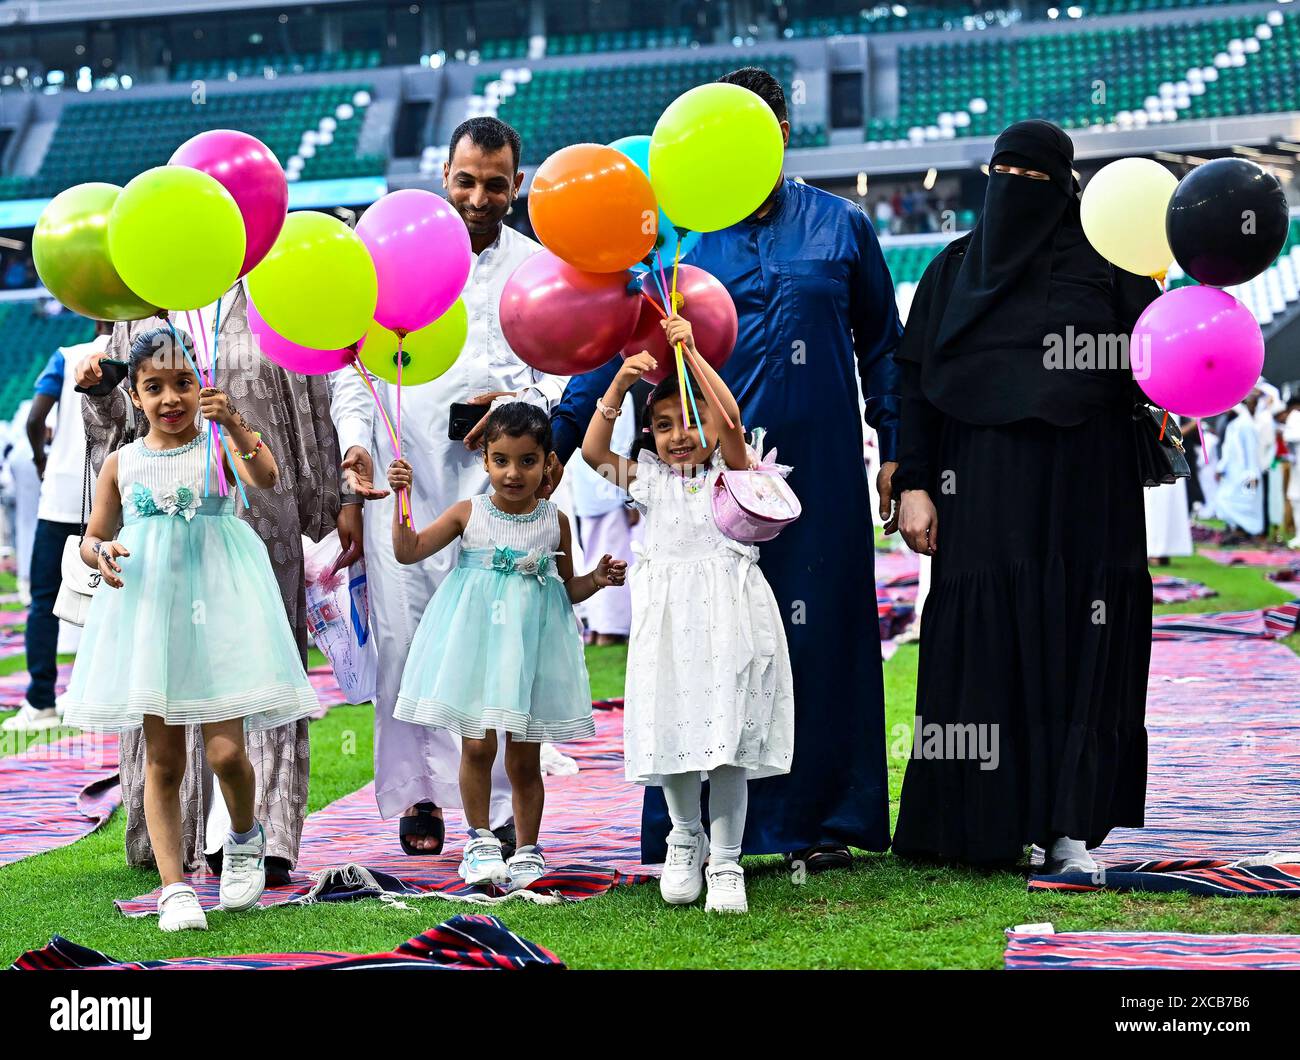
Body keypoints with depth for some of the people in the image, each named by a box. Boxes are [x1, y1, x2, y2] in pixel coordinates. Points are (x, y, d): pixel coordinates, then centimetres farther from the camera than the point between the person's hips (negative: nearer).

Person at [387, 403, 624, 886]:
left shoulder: (556, 521, 2)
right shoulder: (468, 513, -1)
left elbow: (567, 587, 13)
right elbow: (408, 552, -1)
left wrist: (597, 580, -5)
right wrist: (401, 499, -10)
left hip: (531, 642, 1)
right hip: (476, 638, -1)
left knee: (524, 759, 6)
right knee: (477, 746, -7)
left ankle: (527, 852, 20)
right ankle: (480, 840, 12)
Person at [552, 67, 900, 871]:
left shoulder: (843, 228, 7)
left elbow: (882, 346, 13)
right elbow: (618, 349, 6)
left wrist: (896, 451, 8)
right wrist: (555, 442, -2)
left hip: (819, 471, 0)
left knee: (820, 637, 2)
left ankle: (821, 820, 11)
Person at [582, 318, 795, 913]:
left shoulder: (729, 469, 4)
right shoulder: (649, 479, 11)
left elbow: (729, 422, -15)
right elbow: (592, 451, -1)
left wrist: (691, 352, -17)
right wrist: (619, 384, -8)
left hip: (728, 613, -3)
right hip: (666, 615, 3)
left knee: (727, 731, -4)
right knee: (673, 727, 6)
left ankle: (724, 863, 2)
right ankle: (685, 840, 28)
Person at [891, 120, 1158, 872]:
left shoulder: (1105, 264, 5)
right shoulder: (955, 269, 11)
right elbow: (918, 383, 7)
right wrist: (913, 485, -1)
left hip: (1082, 485, -1)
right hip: (984, 488, 1)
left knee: (1076, 642, -3)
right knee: (985, 641, -1)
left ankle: (1071, 826, -1)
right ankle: (991, 821, 5)